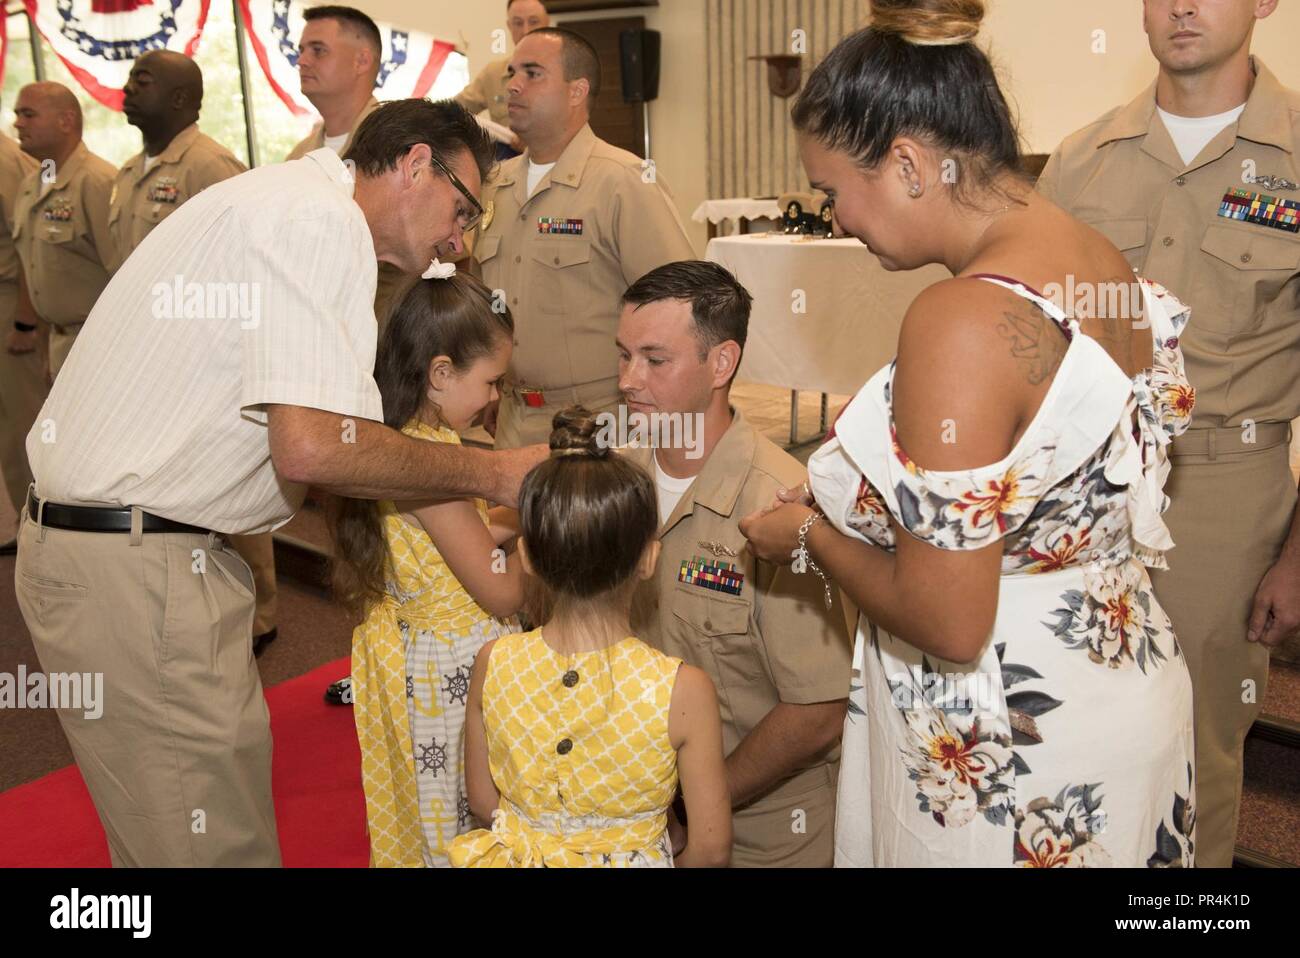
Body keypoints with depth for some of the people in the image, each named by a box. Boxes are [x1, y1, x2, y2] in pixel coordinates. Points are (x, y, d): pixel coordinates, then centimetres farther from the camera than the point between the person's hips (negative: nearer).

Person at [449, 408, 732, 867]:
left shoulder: (493, 664, -18)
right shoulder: (684, 690, -25)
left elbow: (482, 800, -3)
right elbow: (710, 847, -14)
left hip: (516, 854, 2)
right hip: (635, 858, -1)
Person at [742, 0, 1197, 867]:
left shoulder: (964, 321, -28)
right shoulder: (1103, 259, -1)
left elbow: (949, 624, -26)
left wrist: (813, 537, -9)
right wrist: (854, 496, 11)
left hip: (1011, 755, -8)